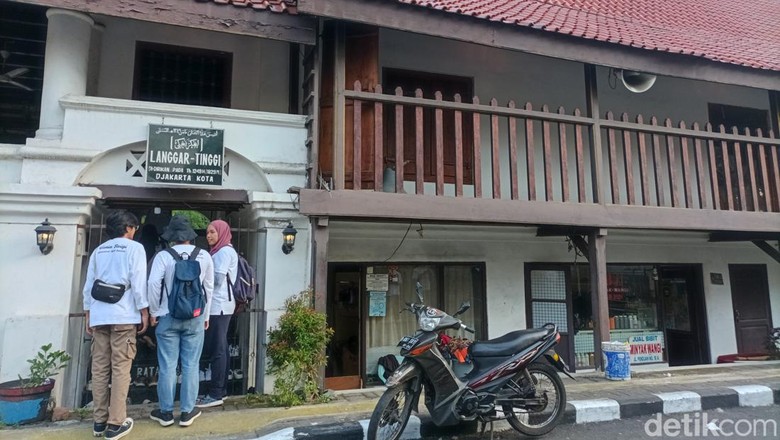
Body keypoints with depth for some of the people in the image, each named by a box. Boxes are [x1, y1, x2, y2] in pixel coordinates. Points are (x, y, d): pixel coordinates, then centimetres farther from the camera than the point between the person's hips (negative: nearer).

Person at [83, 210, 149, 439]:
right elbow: (138, 283, -7)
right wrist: (144, 313, -2)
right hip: (123, 316, -5)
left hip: (99, 316, 6)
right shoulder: (134, 248, 0)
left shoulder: (98, 250, 17)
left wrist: (88, 316, 20)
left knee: (99, 369, 9)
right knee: (120, 369, -1)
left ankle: (99, 421, 17)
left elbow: (88, 286, 15)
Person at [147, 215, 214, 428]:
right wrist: (206, 315, 13)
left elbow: (153, 284, -15)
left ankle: (166, 412, 17)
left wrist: (153, 311, -1)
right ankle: (187, 412, 14)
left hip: (168, 317, -1)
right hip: (195, 317, 1)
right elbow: (209, 287, 4)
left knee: (167, 366, 7)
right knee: (191, 365, 7)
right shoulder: (205, 256, 1)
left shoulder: (163, 256, -6)